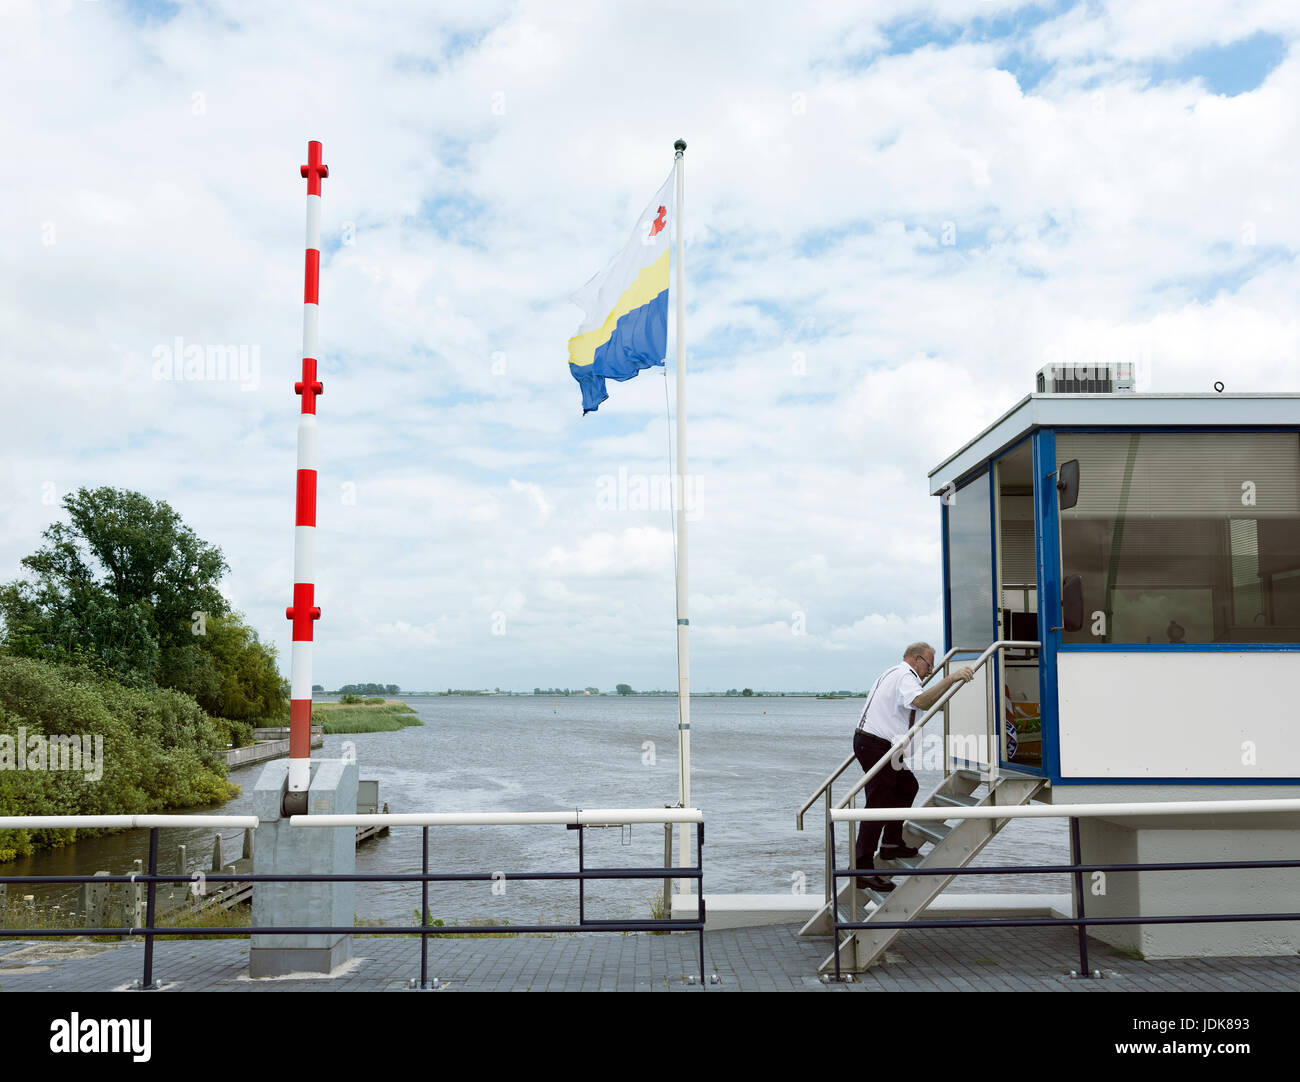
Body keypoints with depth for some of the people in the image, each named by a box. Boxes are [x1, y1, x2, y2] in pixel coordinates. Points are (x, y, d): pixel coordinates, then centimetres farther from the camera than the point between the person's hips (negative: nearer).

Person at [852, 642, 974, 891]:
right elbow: (921, 702, -34)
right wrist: (951, 678, -38)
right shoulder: (904, 676, -12)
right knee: (879, 804, -12)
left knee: (907, 787, 21)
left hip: (873, 743, 11)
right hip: (876, 746, -11)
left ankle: (891, 844, 24)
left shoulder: (893, 674, 22)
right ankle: (861, 868, -13)